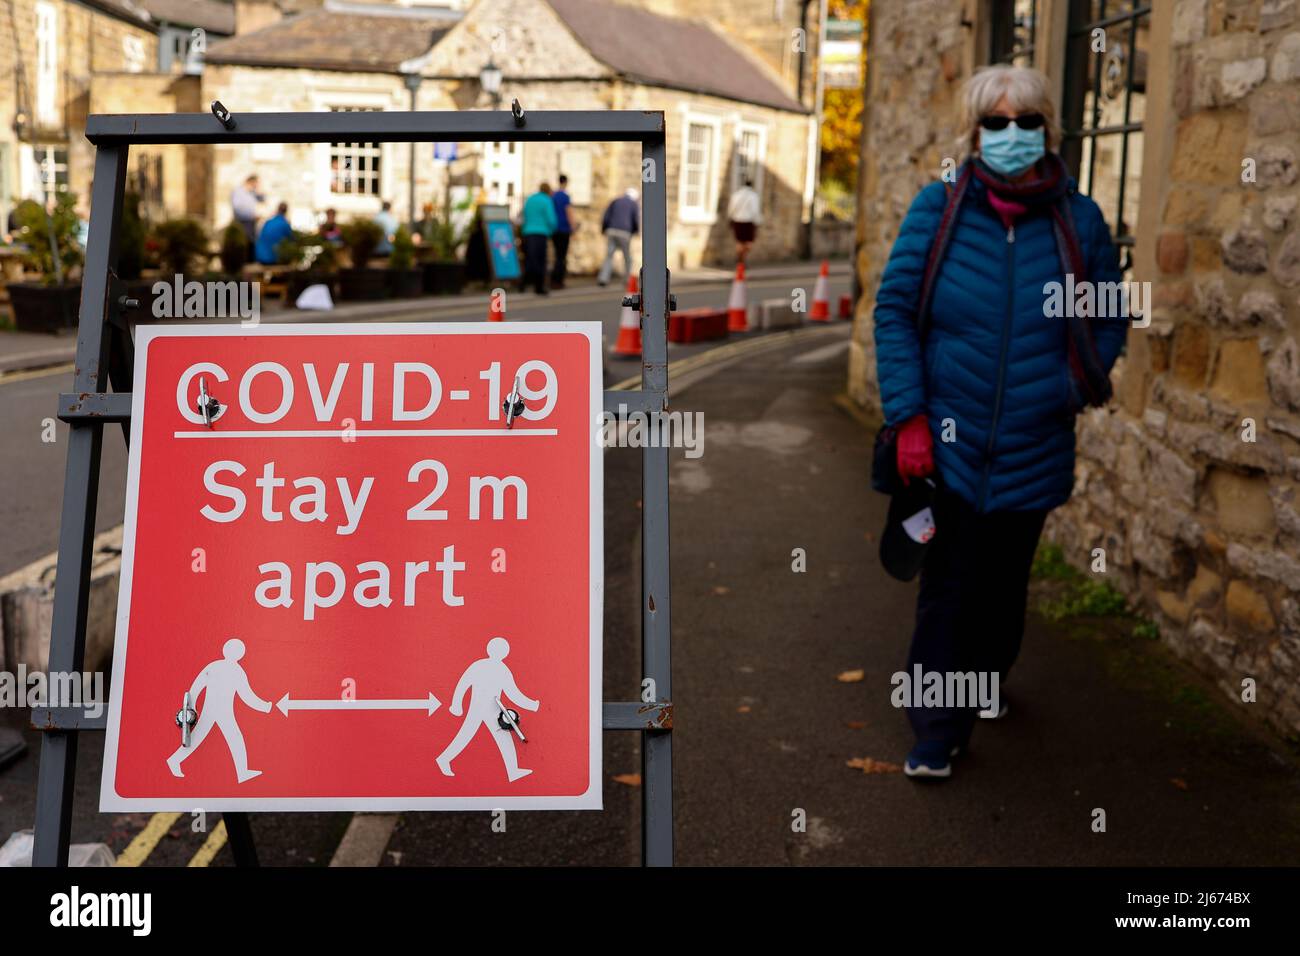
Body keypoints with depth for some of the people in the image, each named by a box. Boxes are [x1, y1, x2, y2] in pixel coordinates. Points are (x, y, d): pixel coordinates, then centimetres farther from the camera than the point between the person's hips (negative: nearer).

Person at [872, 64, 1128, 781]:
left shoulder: (1078, 220, 0)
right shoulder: (938, 209, -5)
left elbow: (1111, 317, 13)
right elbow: (894, 310, -4)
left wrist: (1080, 386, -4)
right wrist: (908, 417, -11)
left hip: (1032, 453, 2)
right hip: (949, 446, -2)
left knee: (1003, 588, 16)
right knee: (946, 591, 2)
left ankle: (984, 685, 40)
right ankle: (937, 734, 12)